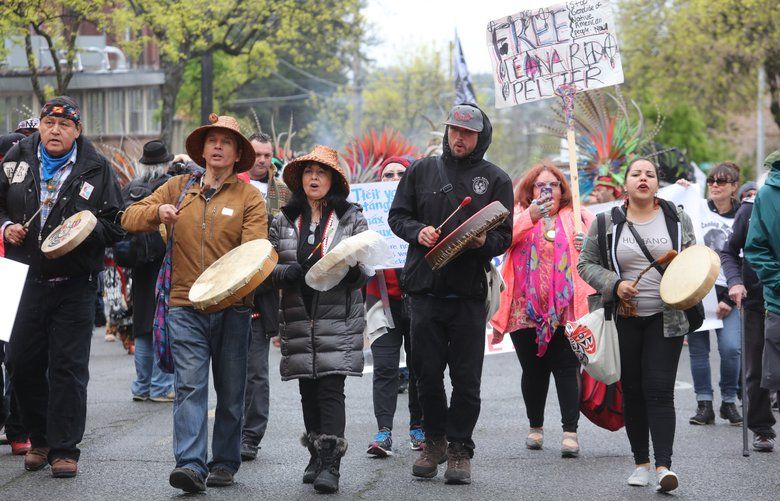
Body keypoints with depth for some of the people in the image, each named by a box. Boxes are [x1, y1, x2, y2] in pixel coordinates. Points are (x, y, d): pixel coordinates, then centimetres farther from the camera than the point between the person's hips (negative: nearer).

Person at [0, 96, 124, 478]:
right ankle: (40, 438, 24)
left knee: (68, 367, -3)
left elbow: (115, 224, -1)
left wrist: (85, 229, -19)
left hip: (74, 284, -3)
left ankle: (64, 448, 4)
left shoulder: (96, 169, -1)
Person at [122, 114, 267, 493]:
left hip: (232, 308, 0)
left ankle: (225, 462, 19)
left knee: (230, 391, 7)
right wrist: (158, 211, -10)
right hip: (185, 305, 0)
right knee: (189, 386, -11)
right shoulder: (178, 188, 11)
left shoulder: (249, 198, 3)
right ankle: (190, 464, -18)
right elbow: (130, 218, 11)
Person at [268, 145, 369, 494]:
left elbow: (365, 271, 1)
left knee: (331, 389, -11)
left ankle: (330, 465, -14)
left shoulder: (352, 219, 3)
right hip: (298, 319, 3)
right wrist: (287, 272, -13)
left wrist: (350, 271, -21)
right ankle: (316, 457, 23)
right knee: (308, 391, 10)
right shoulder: (283, 221, 10)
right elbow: (269, 269, 9)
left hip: (338, 320, -3)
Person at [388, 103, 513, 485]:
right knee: (427, 372, 6)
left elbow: (505, 236, 4)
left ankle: (460, 451, 9)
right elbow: (397, 215, 13)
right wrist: (418, 231, -8)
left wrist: (484, 242, -18)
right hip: (425, 288, 2)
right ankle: (434, 441, 22)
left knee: (466, 378, 0)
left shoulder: (496, 180, 6)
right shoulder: (421, 171, 11)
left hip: (469, 293, -2)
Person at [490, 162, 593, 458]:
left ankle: (570, 431, -8)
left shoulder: (577, 217, 12)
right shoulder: (519, 214, 10)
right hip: (526, 309, 1)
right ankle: (535, 426, 24)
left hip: (565, 308, -1)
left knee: (567, 368, -7)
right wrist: (530, 218, -24)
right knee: (533, 369, 8)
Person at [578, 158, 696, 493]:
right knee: (632, 391, 7)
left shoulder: (677, 219, 5)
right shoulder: (607, 223, 2)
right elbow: (586, 264, 5)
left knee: (660, 390, -10)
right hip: (625, 321, 1)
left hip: (665, 318, -1)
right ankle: (641, 462, 19)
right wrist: (615, 285, -11)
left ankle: (663, 465, -14)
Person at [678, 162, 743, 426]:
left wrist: (730, 299, -5)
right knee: (698, 347, -1)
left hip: (727, 292, -1)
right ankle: (704, 404, 8)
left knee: (731, 347, -12)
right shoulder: (698, 209, 6)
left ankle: (729, 401, 5)